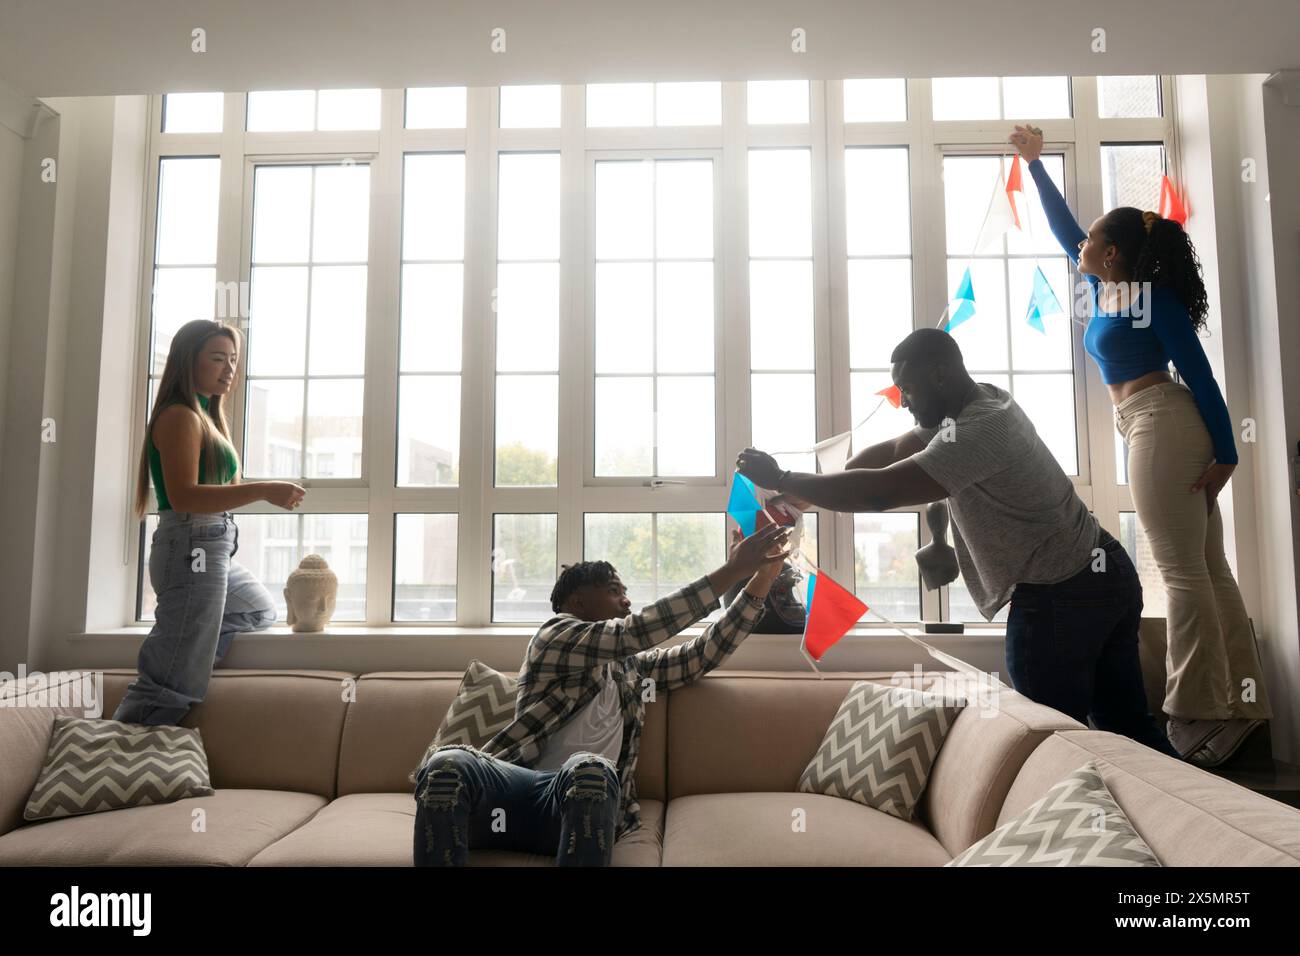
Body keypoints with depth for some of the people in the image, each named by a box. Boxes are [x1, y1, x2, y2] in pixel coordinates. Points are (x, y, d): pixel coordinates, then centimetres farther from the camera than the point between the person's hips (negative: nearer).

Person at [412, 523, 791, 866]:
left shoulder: (633, 667, 28)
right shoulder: (554, 634, 9)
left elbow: (704, 653, 22)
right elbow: (639, 630, -5)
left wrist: (760, 580, 12)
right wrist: (731, 570, -7)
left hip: (585, 796, 3)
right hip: (520, 787, -2)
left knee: (589, 769, -37)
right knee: (447, 764, -36)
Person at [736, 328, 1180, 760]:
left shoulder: (980, 429, -25)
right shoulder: (982, 401, 8)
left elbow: (882, 491, -30)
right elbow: (893, 450, 12)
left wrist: (781, 480, -21)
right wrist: (809, 491, 3)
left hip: (1058, 598, -10)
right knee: (1127, 724, 16)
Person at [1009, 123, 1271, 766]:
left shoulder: (1154, 297, -5)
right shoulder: (1106, 289, 17)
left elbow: (1199, 374, -9)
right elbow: (1063, 228, 30)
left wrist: (1225, 451, -12)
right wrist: (1035, 163, 34)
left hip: (1163, 423, -8)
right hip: (1151, 426, 8)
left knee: (1183, 571, -9)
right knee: (1208, 570, 8)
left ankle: (1200, 718, -4)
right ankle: (1237, 706, 14)